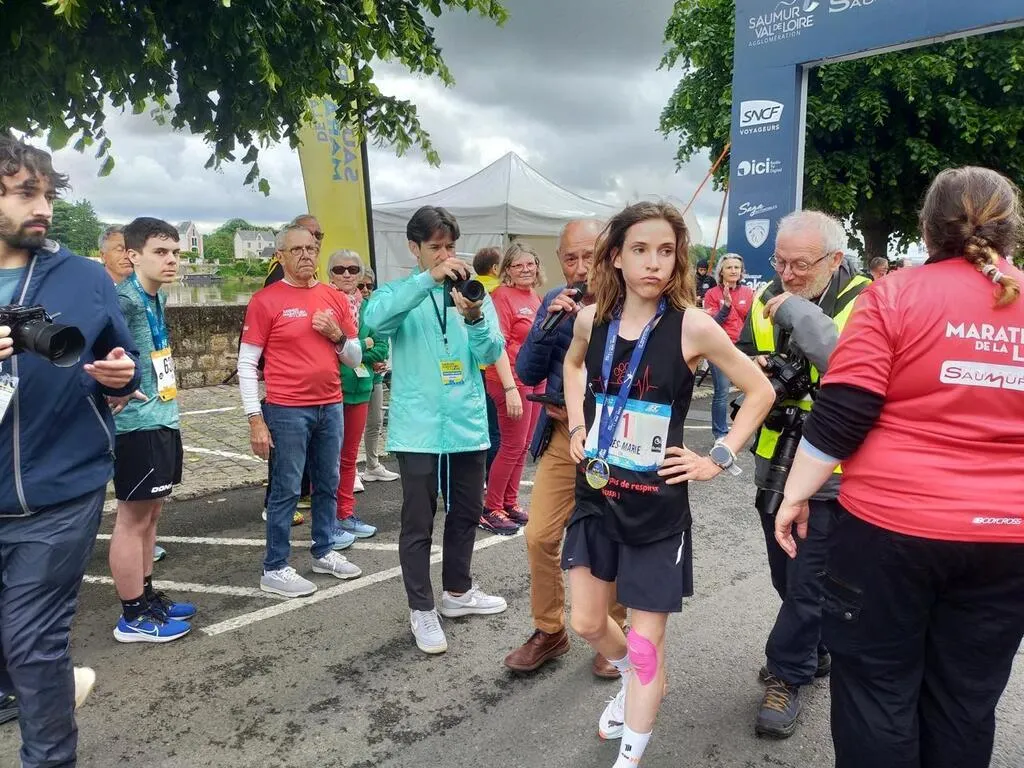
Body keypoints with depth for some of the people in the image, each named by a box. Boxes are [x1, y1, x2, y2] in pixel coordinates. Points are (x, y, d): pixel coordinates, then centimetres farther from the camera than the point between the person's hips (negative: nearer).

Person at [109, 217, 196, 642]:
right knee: (133, 518, 1)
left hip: (163, 419, 9)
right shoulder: (124, 299, -17)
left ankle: (147, 595, 30)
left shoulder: (156, 297, 10)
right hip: (139, 423, -9)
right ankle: (134, 616, 12)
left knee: (150, 514, 17)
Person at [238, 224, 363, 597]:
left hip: (331, 407, 5)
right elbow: (246, 364, -6)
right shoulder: (265, 300, -6)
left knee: (328, 484, 14)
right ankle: (274, 569, 14)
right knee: (286, 490, 1)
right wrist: (255, 419, -11)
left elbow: (355, 358, 14)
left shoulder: (335, 298, 9)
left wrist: (338, 336, -7)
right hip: (287, 410, -5)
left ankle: (324, 552, 30)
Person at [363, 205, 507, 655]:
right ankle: (421, 610, 19)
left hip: (469, 425, 4)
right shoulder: (399, 293, -1)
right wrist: (428, 279, -31)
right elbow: (374, 320, -25)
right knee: (418, 523, 3)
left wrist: (475, 318, -26)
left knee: (466, 514, 17)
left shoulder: (474, 292, 6)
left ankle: (457, 592, 36)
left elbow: (492, 353, -5)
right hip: (419, 429, -4)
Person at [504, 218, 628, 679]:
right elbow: (527, 373, 1)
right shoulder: (554, 301, 5)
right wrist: (548, 325, -14)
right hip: (560, 433, 4)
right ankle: (549, 631, 25)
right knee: (540, 536, 4)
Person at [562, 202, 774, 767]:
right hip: (595, 497, 4)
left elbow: (760, 391, -4)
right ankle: (634, 681, 48)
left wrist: (719, 458, -8)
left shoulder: (692, 326, -14)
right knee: (587, 624, 15)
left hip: (657, 506, -4)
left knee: (646, 642, 6)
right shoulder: (592, 318, -3)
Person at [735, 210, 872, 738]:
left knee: (807, 584, 5)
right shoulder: (766, 300, 2)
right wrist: (756, 368, -9)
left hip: (829, 476, -6)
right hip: (775, 467, 6)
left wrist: (802, 315, -32)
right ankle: (817, 650, 43)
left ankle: (786, 675, 23)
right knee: (787, 577, 21)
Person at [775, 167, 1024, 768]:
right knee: (967, 700, 16)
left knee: (877, 690, 10)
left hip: (892, 526, -4)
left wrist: (795, 495, -2)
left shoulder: (896, 295, -7)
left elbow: (840, 418, -12)